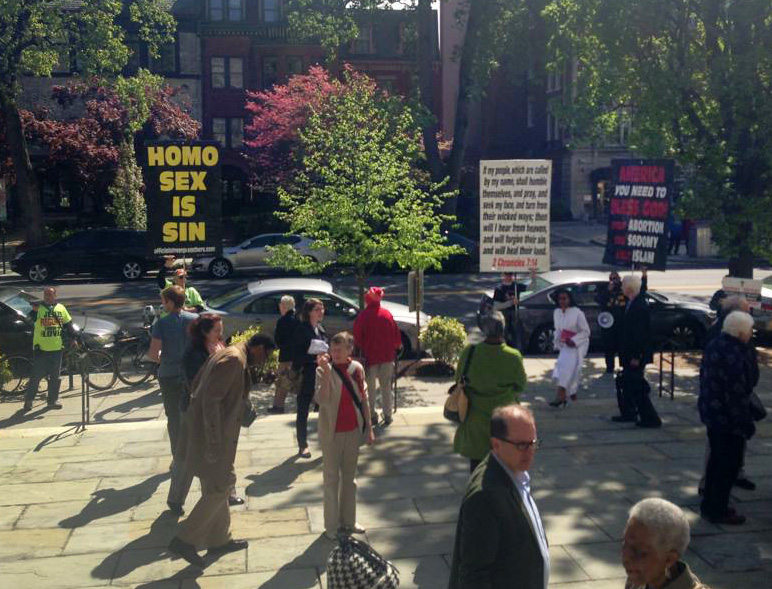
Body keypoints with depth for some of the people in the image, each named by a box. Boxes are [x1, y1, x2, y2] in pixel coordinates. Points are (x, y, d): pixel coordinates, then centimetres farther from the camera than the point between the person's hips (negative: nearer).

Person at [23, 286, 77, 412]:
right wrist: (34, 311, -45)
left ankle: (53, 400, 20)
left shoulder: (61, 308, 7)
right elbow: (32, 318, -26)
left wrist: (74, 338, 9)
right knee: (36, 375, 0)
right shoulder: (38, 307, -5)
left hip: (56, 349, 4)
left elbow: (68, 325, 15)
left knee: (55, 377, 9)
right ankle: (28, 400, 12)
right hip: (40, 349, -4)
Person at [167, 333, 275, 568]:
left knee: (216, 487, 18)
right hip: (211, 435, -10)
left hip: (213, 432, 10)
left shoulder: (229, 355, 11)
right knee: (220, 488, -2)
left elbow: (197, 384, 18)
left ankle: (220, 539, 31)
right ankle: (184, 540, 4)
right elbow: (211, 400, -25)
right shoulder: (233, 360, -19)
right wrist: (214, 443, -24)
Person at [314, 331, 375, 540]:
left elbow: (363, 399, 7)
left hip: (353, 430, 4)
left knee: (349, 476, 15)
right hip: (332, 432, -4)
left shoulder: (357, 369, -1)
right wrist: (326, 371, -31)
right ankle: (332, 525, 14)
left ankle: (348, 521, 29)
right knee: (331, 478, 5)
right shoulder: (324, 371, -12)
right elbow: (322, 400, -26)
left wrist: (369, 427, 8)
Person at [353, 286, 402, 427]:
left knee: (371, 387, 9)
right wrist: (396, 347, 21)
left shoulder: (362, 316, -10)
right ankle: (387, 416, 13)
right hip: (387, 356, 2)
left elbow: (357, 339, -7)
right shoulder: (387, 314, -1)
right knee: (386, 386, 12)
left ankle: (372, 415, 10)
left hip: (370, 356, -2)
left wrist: (362, 350, 11)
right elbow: (396, 335, 4)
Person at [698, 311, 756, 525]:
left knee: (717, 460, 20)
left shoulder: (715, 346, 6)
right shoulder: (734, 355, -25)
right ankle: (718, 510, 12)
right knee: (729, 465, 3)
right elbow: (736, 393, -25)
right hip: (728, 419, -10)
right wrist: (746, 423, -18)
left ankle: (710, 505, 31)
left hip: (711, 411, 10)